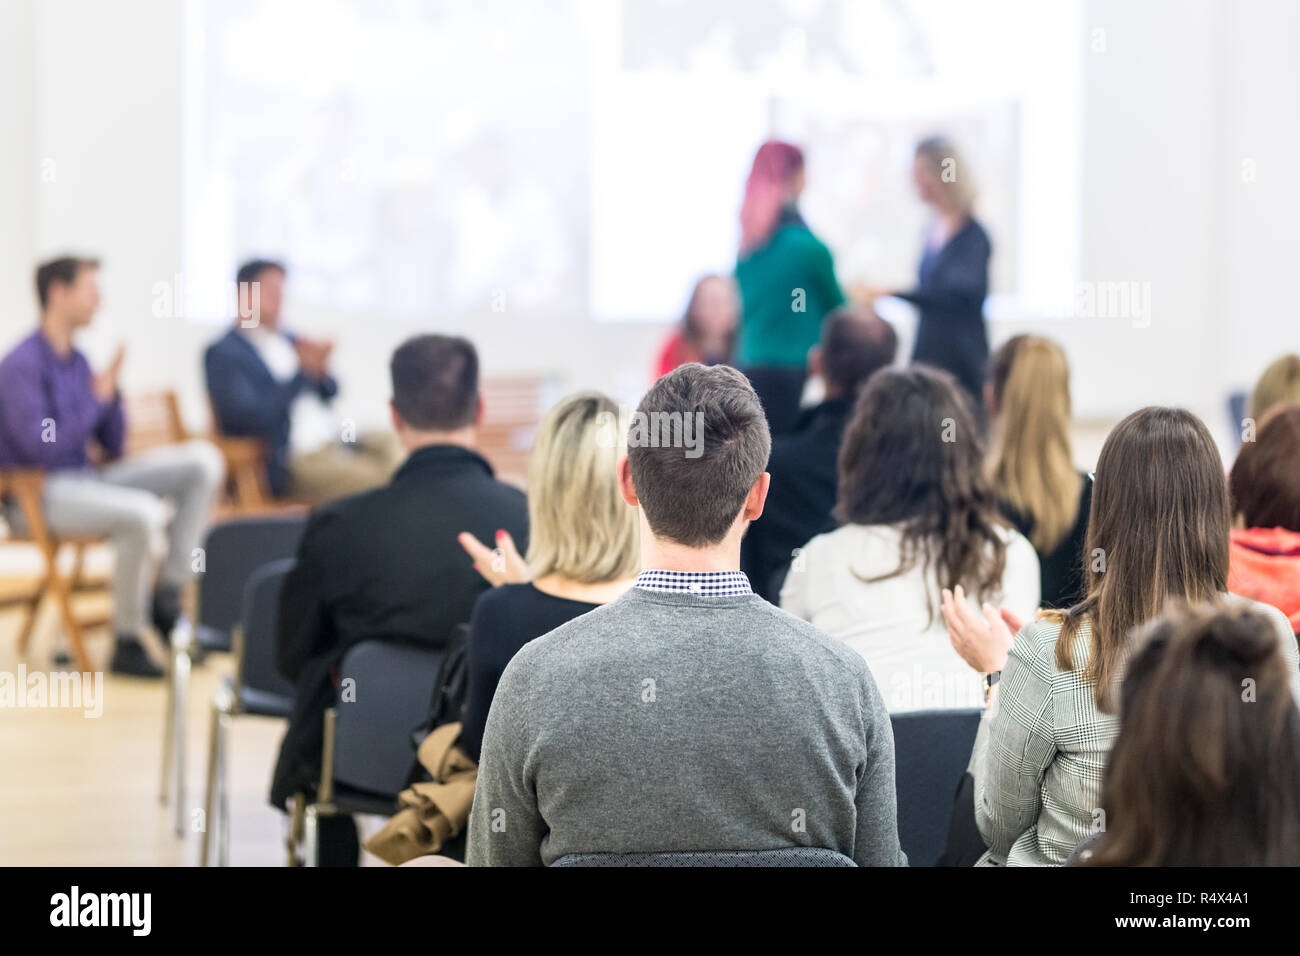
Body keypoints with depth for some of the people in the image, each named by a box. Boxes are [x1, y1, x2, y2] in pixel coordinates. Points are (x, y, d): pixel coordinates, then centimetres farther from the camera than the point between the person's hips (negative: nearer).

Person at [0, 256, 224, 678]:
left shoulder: (76, 361, 11)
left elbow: (113, 447, 13)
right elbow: (42, 447, -22)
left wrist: (111, 391, -4)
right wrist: (98, 400, -16)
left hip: (86, 479, 9)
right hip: (37, 495, -9)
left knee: (204, 461, -2)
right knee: (144, 513, -35)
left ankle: (167, 592, -5)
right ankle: (127, 644, -20)